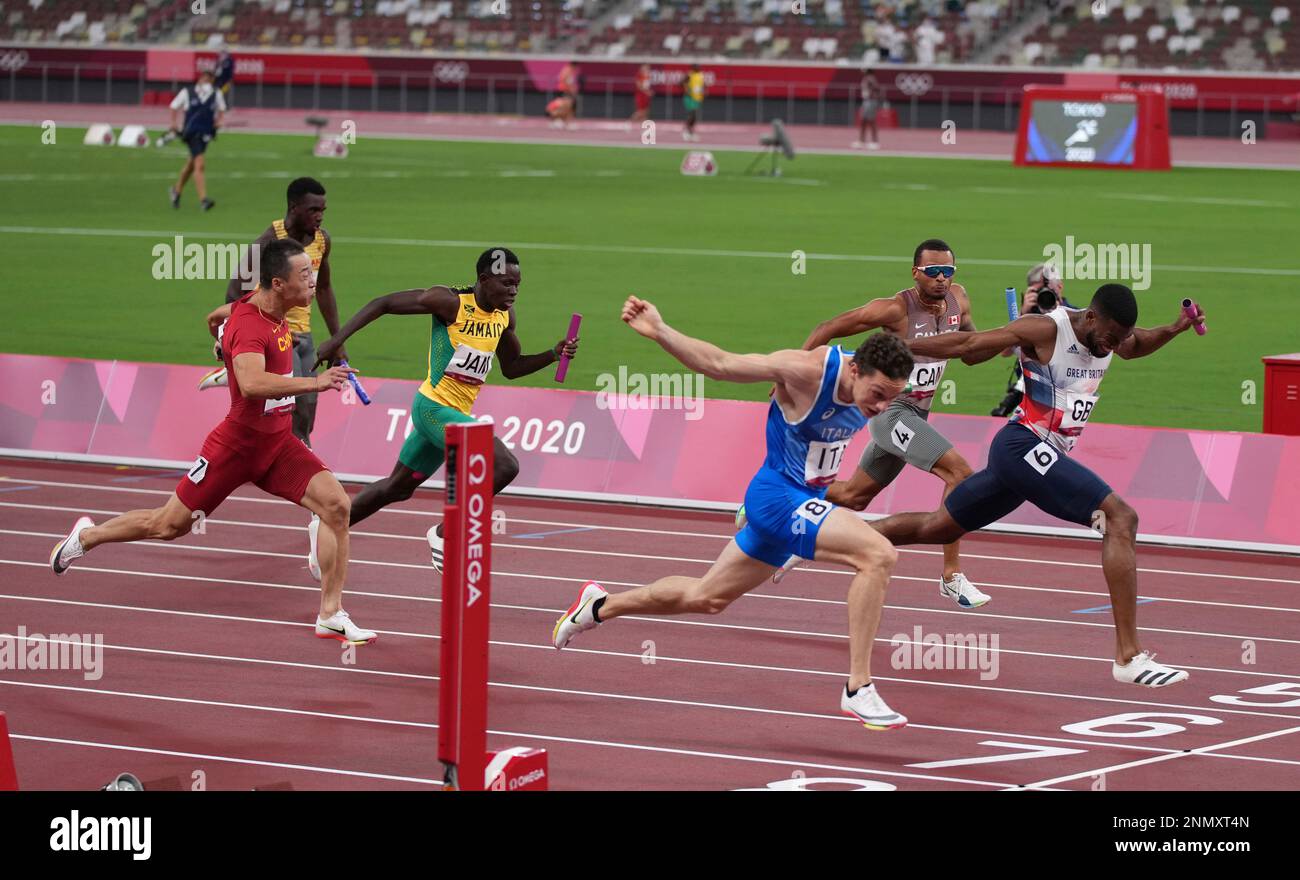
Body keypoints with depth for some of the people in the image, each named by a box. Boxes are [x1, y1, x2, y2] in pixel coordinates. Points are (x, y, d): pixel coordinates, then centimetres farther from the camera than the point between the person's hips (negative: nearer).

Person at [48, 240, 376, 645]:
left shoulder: (275, 313, 2)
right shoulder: (249, 325, -27)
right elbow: (251, 383, -48)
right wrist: (313, 383, -53)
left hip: (278, 444, 7)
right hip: (237, 444, -7)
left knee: (336, 505, -13)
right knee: (169, 526, 8)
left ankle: (331, 615, -7)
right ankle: (86, 536, 35)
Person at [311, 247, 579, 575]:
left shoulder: (505, 315, 6)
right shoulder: (450, 302, -17)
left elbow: (511, 367, 19)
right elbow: (382, 303, -12)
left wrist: (553, 354, 3)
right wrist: (337, 340, -16)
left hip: (457, 413, 9)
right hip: (434, 407, -9)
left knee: (399, 488, 21)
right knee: (504, 466, -21)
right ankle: (443, 534, -8)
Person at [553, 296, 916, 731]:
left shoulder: (872, 384, -6)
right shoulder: (807, 372, -26)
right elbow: (721, 364, -21)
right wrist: (660, 332, -27)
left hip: (808, 499, 8)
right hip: (779, 495, -8)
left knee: (706, 597, 23)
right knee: (878, 554, -26)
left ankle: (600, 606, 43)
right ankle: (858, 689, -22)